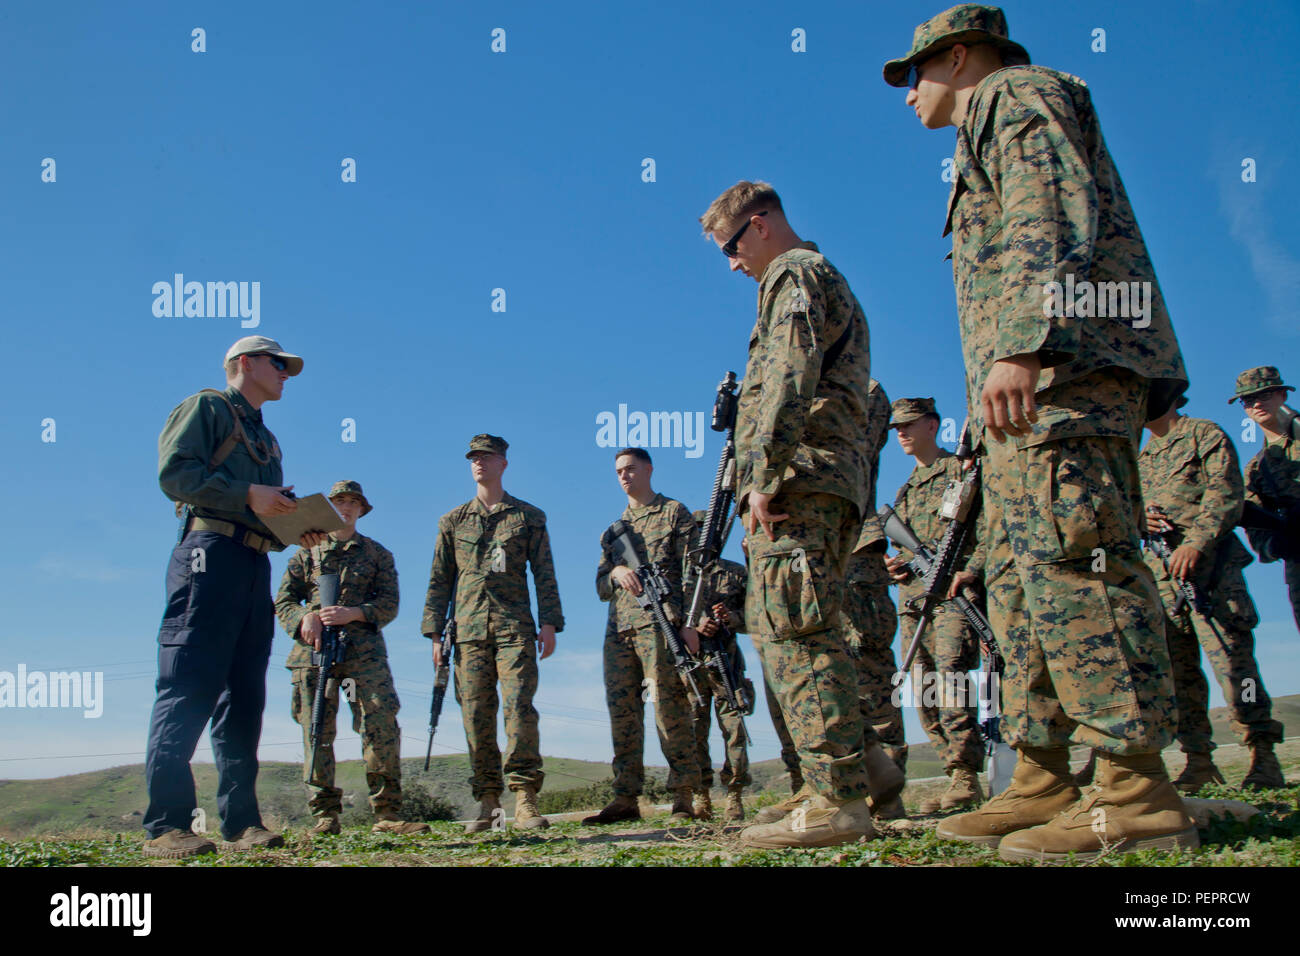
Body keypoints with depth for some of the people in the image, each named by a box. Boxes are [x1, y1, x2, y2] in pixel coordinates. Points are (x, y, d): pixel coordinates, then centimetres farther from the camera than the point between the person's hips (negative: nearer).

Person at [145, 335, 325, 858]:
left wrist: (298, 533, 6)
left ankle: (240, 820, 6)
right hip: (211, 554, -8)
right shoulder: (206, 407, 7)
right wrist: (247, 494, -15)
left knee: (243, 694, 5)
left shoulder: (265, 437, 30)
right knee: (191, 685, -14)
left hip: (256, 565, 8)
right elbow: (174, 471, -9)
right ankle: (166, 824, -15)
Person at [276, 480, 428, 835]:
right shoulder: (307, 552, 20)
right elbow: (283, 602, 13)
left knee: (381, 726, -13)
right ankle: (325, 815, 1)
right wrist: (304, 618, -10)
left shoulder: (377, 553, 18)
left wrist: (353, 613, -11)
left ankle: (387, 813, -12)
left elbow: (389, 604, 7)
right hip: (313, 650, 1)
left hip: (364, 650, -1)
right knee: (317, 732, -4)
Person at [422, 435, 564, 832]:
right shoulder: (453, 521, 17)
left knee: (519, 706, -14)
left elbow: (544, 574, 8)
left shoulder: (529, 516, 12)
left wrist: (549, 623, -3)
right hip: (469, 631, 3)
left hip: (515, 628, -2)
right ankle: (488, 801, 4)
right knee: (475, 714, -1)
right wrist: (434, 633, 7)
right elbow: (439, 580, 16)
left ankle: (525, 799, -13)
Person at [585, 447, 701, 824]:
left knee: (669, 707, -10)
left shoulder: (674, 513, 9)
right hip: (618, 628, 6)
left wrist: (690, 622, -12)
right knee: (622, 711, 1)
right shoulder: (614, 530, 25)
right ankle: (626, 798, 3)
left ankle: (683, 798, -8)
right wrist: (616, 573, -5)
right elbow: (601, 588, 20)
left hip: (659, 622, -6)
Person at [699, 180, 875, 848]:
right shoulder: (829, 282, 31)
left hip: (799, 477, -10)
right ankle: (844, 787, 11)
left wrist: (765, 474, -22)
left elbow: (790, 376, -17)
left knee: (793, 632, -14)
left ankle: (839, 801, -17)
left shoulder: (793, 273, 0)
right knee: (800, 635, 10)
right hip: (836, 478, 10)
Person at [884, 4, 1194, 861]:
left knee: (1071, 558, -16)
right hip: (1036, 393, 10)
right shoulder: (996, 131, 33)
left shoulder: (1020, 96, 3)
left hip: (1060, 369, -10)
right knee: (1022, 574, 6)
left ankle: (1138, 794, -17)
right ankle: (1042, 781, 8)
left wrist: (1021, 345, -28)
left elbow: (1055, 224, -15)